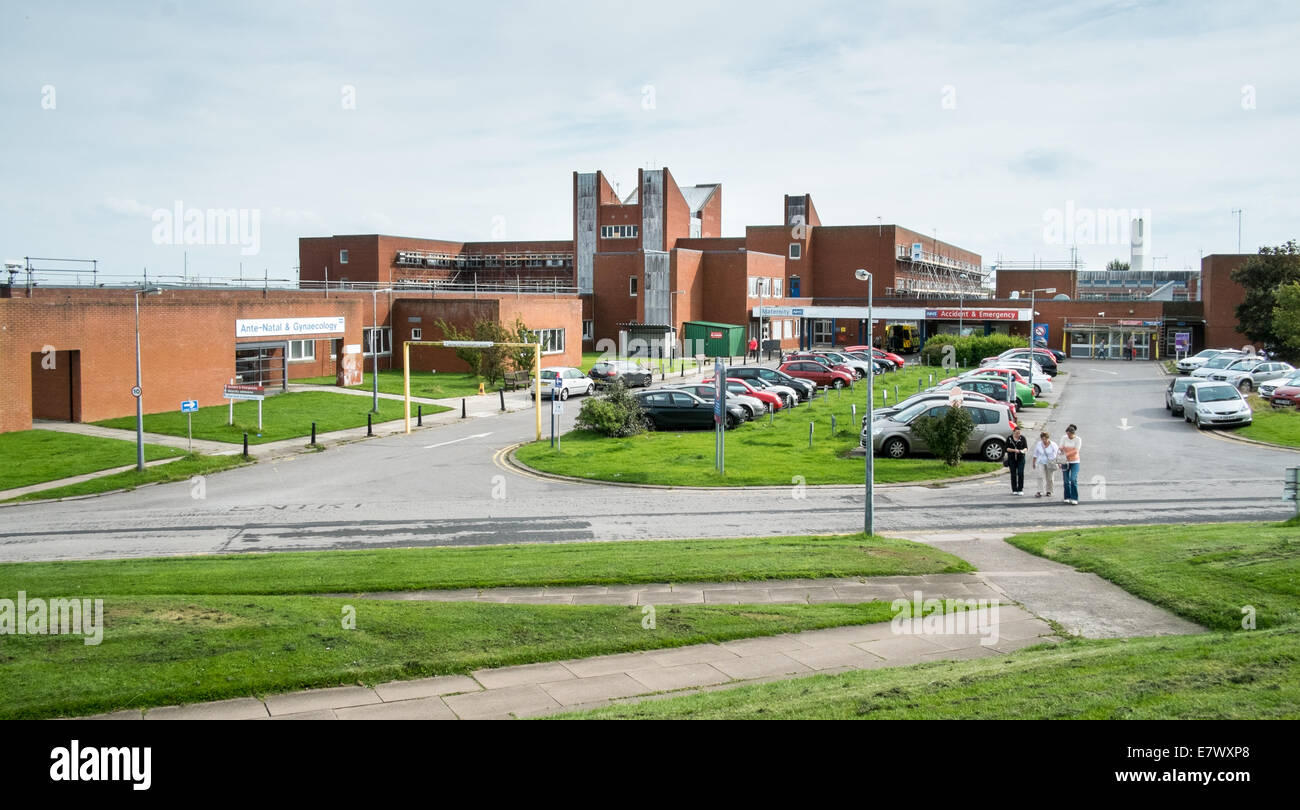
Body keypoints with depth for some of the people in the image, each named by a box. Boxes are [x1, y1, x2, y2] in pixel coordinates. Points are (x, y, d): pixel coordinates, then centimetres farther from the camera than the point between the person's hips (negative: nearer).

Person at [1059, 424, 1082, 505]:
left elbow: (1076, 451, -15)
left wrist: (1067, 455, -26)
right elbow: (1061, 448, -1)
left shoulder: (1078, 439, -6)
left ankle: (1074, 499, -11)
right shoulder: (1064, 438, 2)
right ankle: (1067, 498, 13)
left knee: (1073, 480, -13)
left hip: (1074, 462, -3)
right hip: (1065, 462, 3)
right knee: (1066, 481, 3)